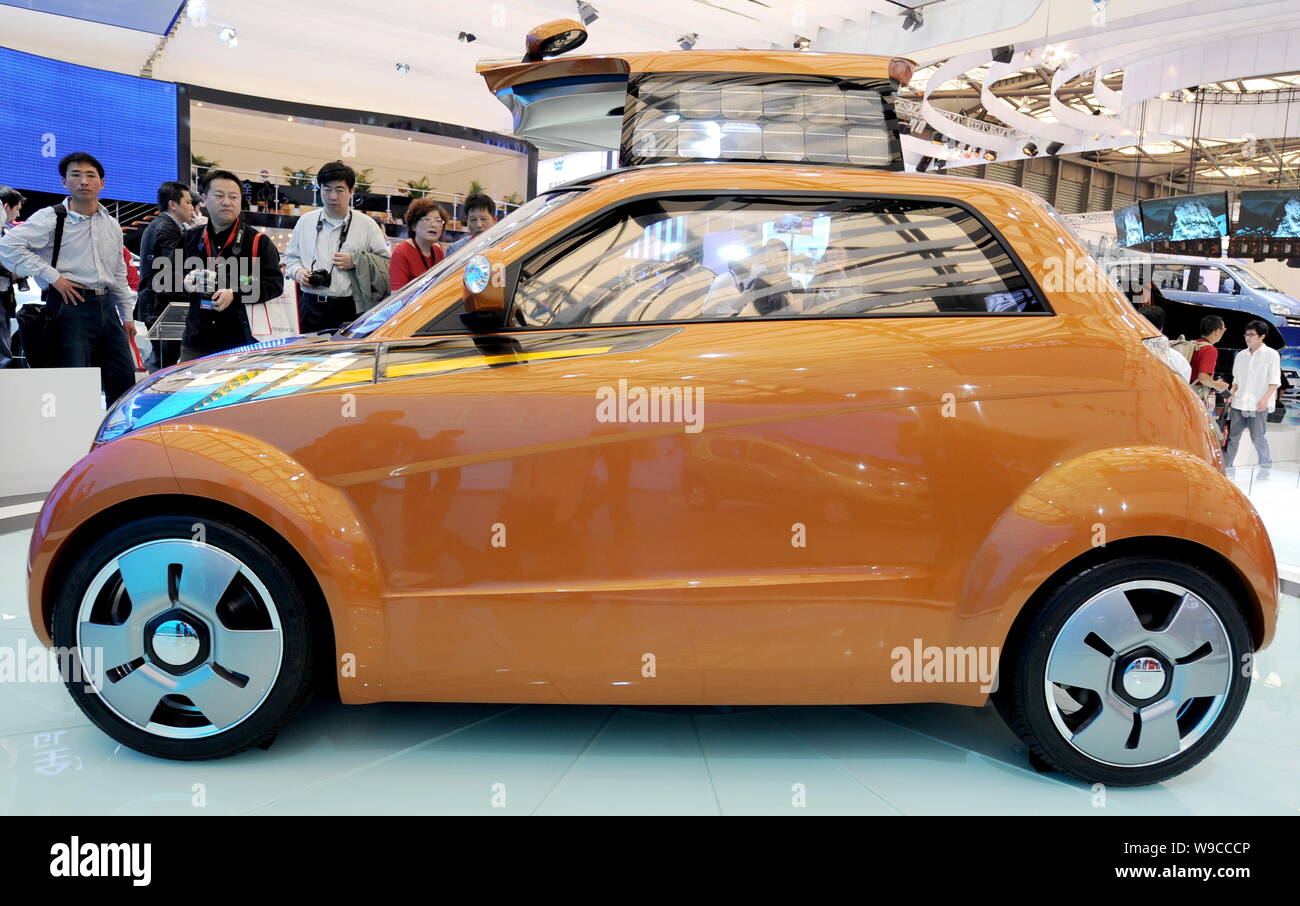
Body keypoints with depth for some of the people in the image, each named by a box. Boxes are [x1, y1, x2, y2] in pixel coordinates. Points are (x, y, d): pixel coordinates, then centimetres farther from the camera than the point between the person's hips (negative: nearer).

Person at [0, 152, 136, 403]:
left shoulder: (112, 224, 17)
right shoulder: (51, 218, -3)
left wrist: (127, 314, 20)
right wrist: (53, 277, -15)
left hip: (105, 305, 6)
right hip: (69, 305, -6)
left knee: (124, 378, 7)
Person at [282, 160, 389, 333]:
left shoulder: (367, 225, 5)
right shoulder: (305, 221, 15)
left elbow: (386, 263, 2)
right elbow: (291, 256, 23)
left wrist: (356, 262, -10)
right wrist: (298, 272, 2)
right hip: (311, 307, 3)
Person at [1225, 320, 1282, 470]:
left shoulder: (1271, 354, -2)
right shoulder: (1241, 355, 13)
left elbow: (1274, 381, -6)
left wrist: (1265, 398, -17)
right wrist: (1231, 394, 5)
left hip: (1258, 405, -5)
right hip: (1238, 403, 5)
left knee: (1258, 438, 0)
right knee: (1231, 437, 3)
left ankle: (1265, 466, 16)